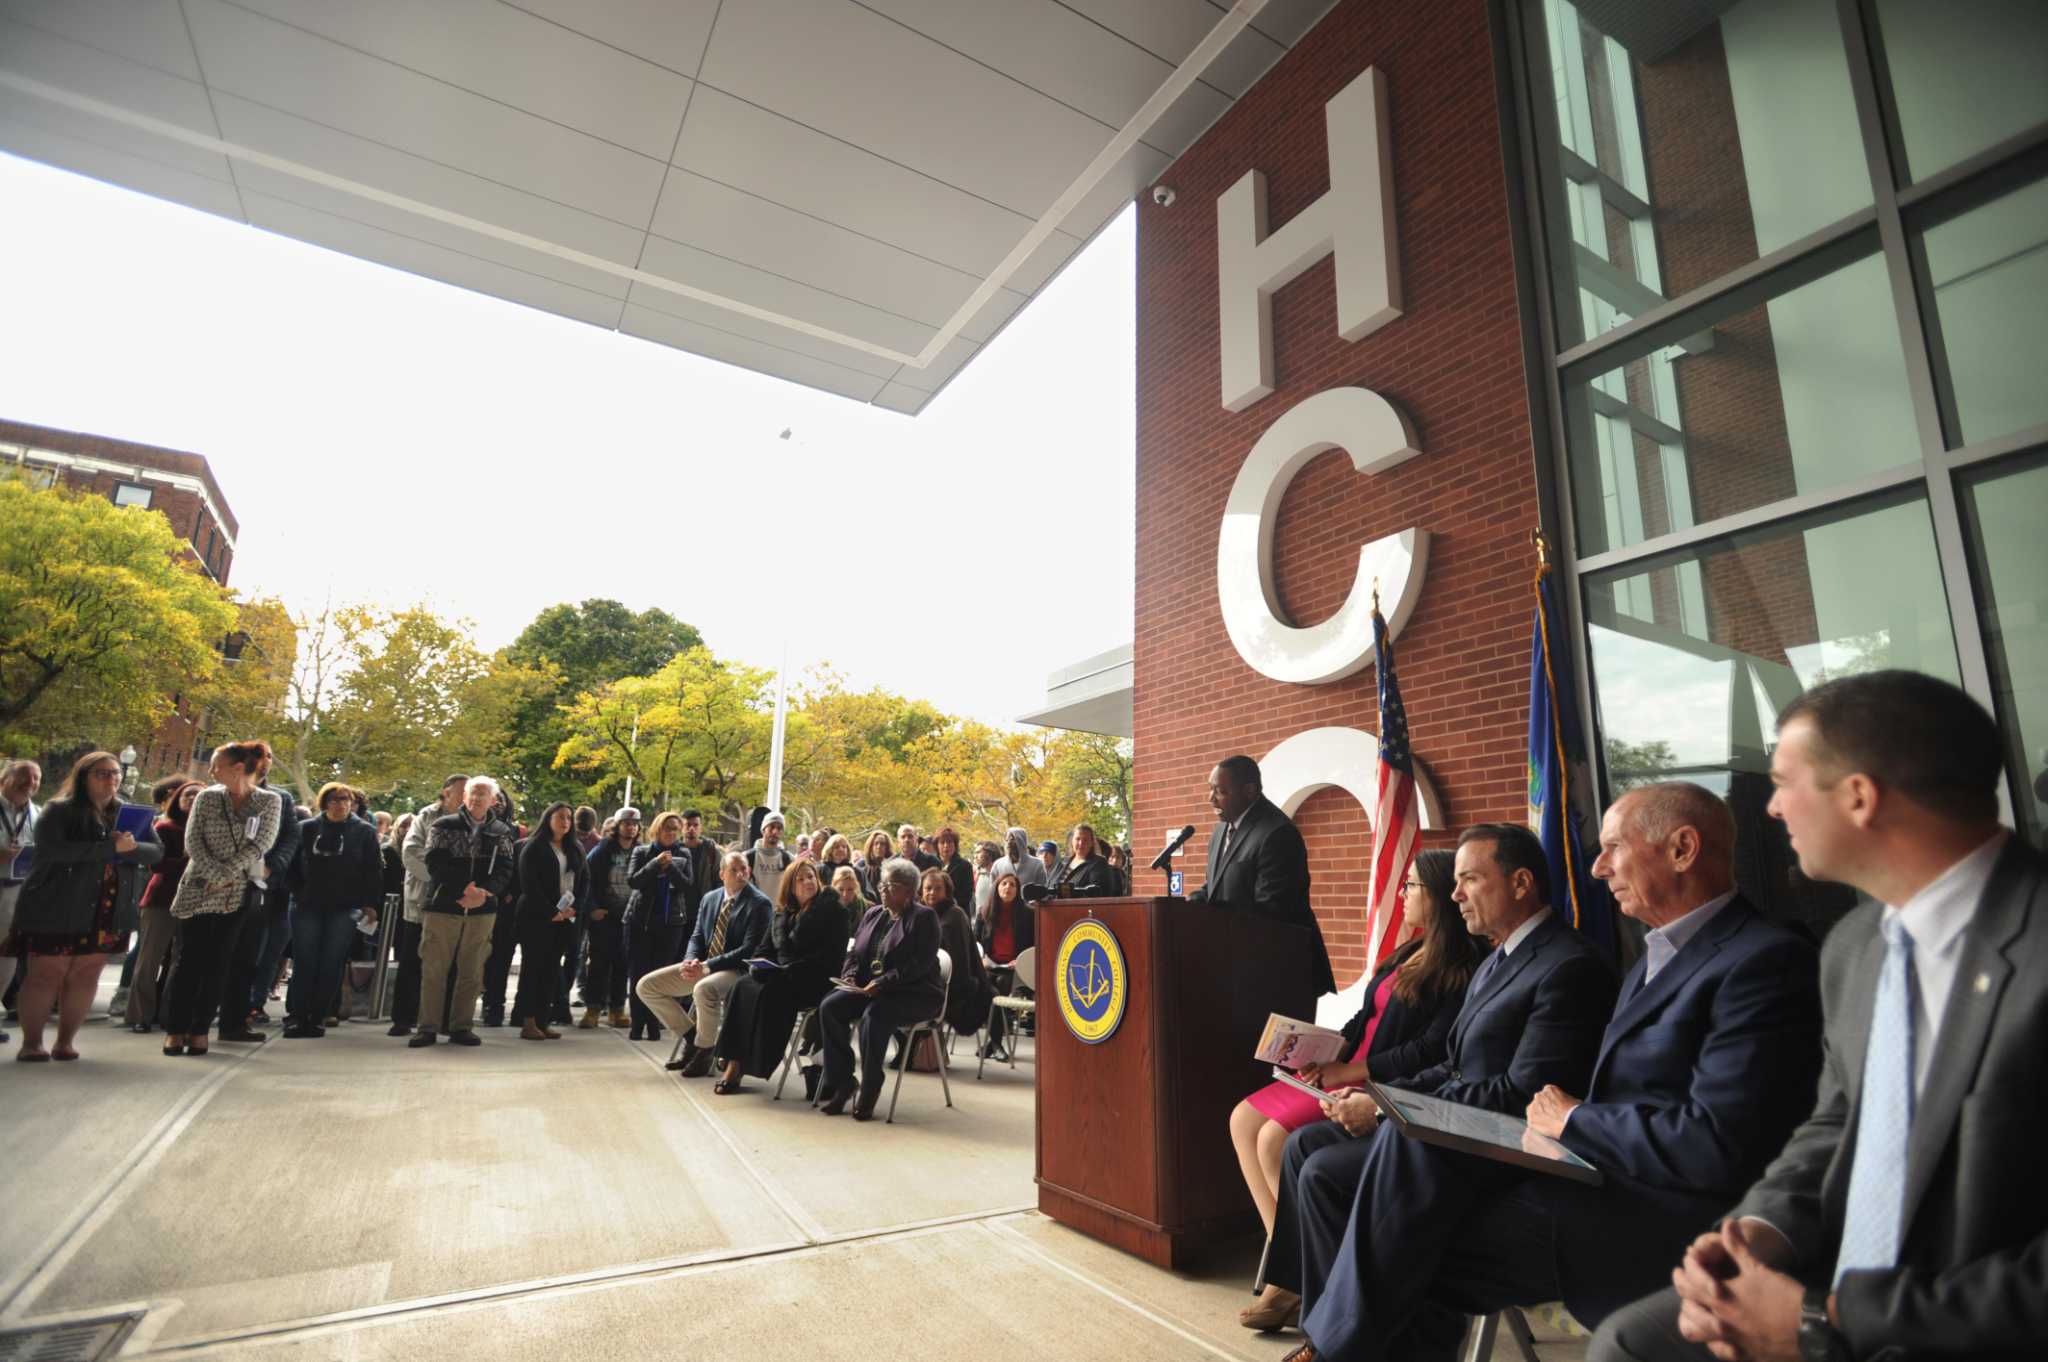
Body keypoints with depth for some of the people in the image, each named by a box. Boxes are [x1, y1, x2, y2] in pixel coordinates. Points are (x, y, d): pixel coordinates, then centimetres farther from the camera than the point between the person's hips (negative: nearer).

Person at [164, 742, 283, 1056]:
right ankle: (175, 1029, 10)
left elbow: (261, 843, -8)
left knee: (217, 962, 2)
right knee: (188, 959, 2)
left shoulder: (270, 801, -1)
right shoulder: (207, 797, 3)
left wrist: (227, 874, -15)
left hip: (238, 893, -1)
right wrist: (217, 874, -13)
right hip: (197, 890, 1)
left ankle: (200, 1029, 10)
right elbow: (192, 841, -2)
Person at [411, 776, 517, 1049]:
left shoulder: (501, 832, 9)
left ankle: (461, 1027, 15)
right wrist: (463, 890, -19)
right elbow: (435, 864, -7)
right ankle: (428, 1027, 11)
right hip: (443, 906, -1)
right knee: (434, 970, 1)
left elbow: (505, 869, 1)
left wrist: (484, 892, -18)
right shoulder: (443, 826, 4)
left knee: (471, 972, 6)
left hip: (483, 910, 2)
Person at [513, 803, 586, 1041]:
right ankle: (528, 1023, 1)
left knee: (552, 968, 5)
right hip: (537, 916, -5)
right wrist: (551, 912, -15)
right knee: (533, 966, -2)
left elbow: (584, 881, 12)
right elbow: (529, 884, -10)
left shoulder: (576, 849, 13)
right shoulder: (533, 847, -2)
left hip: (566, 918, 5)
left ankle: (543, 1020, 9)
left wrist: (574, 908, -4)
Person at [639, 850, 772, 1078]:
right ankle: (691, 1033, 11)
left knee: (704, 989, -38)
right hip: (701, 965, 7)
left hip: (736, 970, -7)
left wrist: (708, 966, -21)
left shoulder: (760, 904, -10)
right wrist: (690, 960, -11)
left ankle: (704, 1050, -12)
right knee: (645, 986, -1)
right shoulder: (710, 898, 11)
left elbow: (750, 950, -16)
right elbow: (697, 936, 12)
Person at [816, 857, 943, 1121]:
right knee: (829, 1007, -17)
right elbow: (854, 953, 17)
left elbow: (920, 964, -16)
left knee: (873, 1015, -34)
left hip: (915, 993, -7)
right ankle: (841, 1083, -9)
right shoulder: (873, 914, 17)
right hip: (867, 990, 7)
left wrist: (882, 984, -24)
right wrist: (849, 976, -6)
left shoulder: (924, 917, -5)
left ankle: (868, 1091, -18)